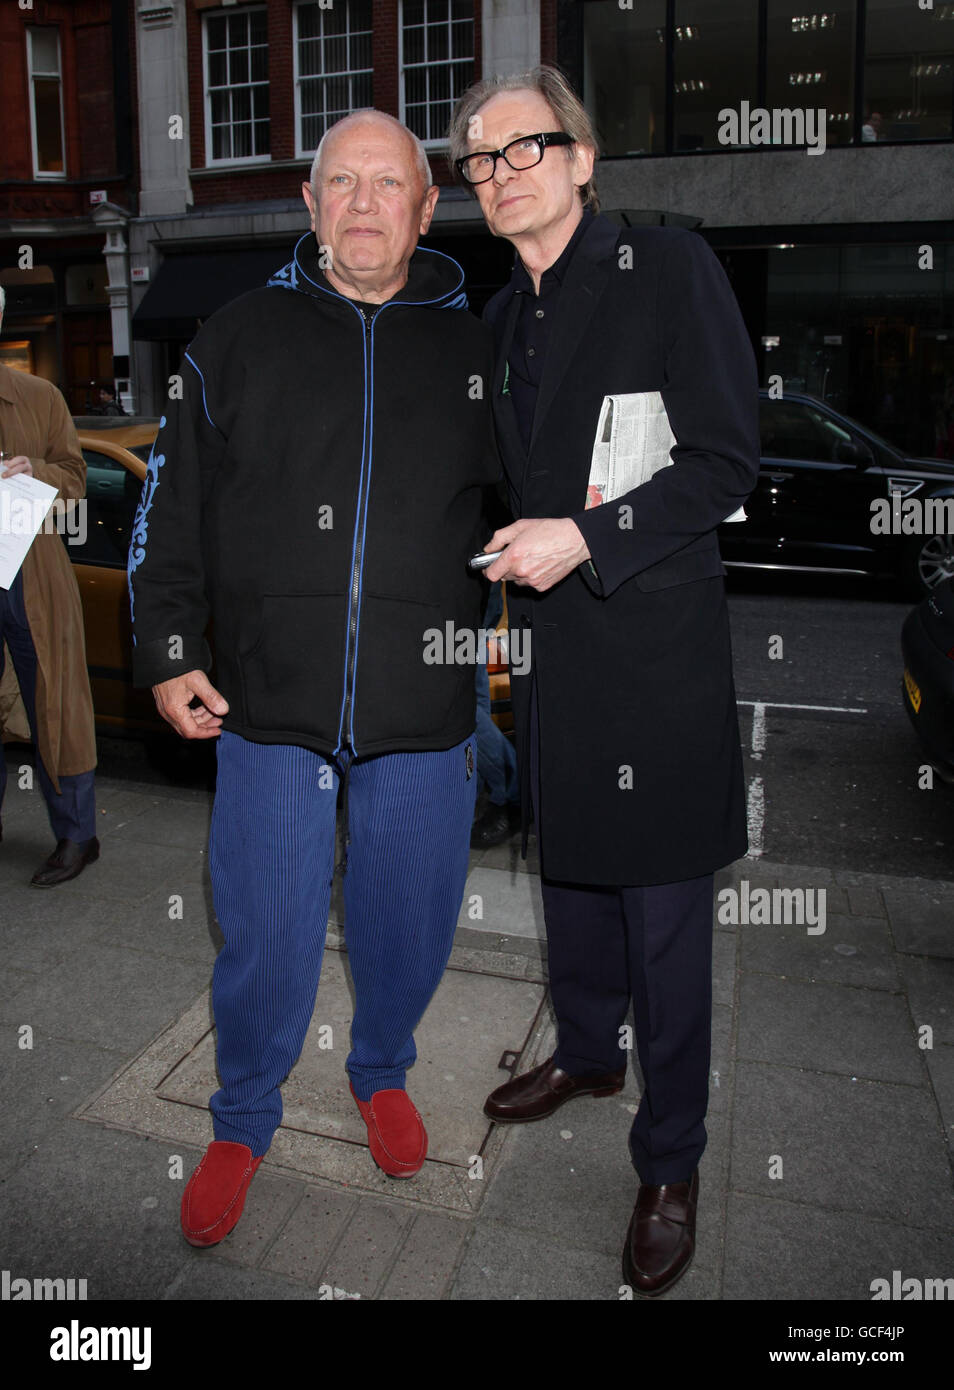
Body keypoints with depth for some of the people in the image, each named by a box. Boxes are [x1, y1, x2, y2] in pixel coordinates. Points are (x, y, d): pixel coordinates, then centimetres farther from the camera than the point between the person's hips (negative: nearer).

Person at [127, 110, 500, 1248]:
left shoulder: (475, 345, 6)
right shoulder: (240, 336, 6)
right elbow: (172, 504, 9)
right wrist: (166, 653, 3)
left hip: (423, 709, 1)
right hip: (268, 702, 0)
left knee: (409, 921, 14)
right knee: (265, 932, 9)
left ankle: (382, 1073, 44)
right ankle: (243, 1122, 35)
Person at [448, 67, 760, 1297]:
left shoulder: (671, 269, -6)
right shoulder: (500, 317, 14)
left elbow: (726, 462, -13)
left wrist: (584, 537, -19)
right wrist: (511, 541, 6)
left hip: (653, 646, -6)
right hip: (549, 641, 7)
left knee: (662, 913, 2)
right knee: (569, 868, 20)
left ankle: (669, 1164, 21)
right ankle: (587, 1053, 44)